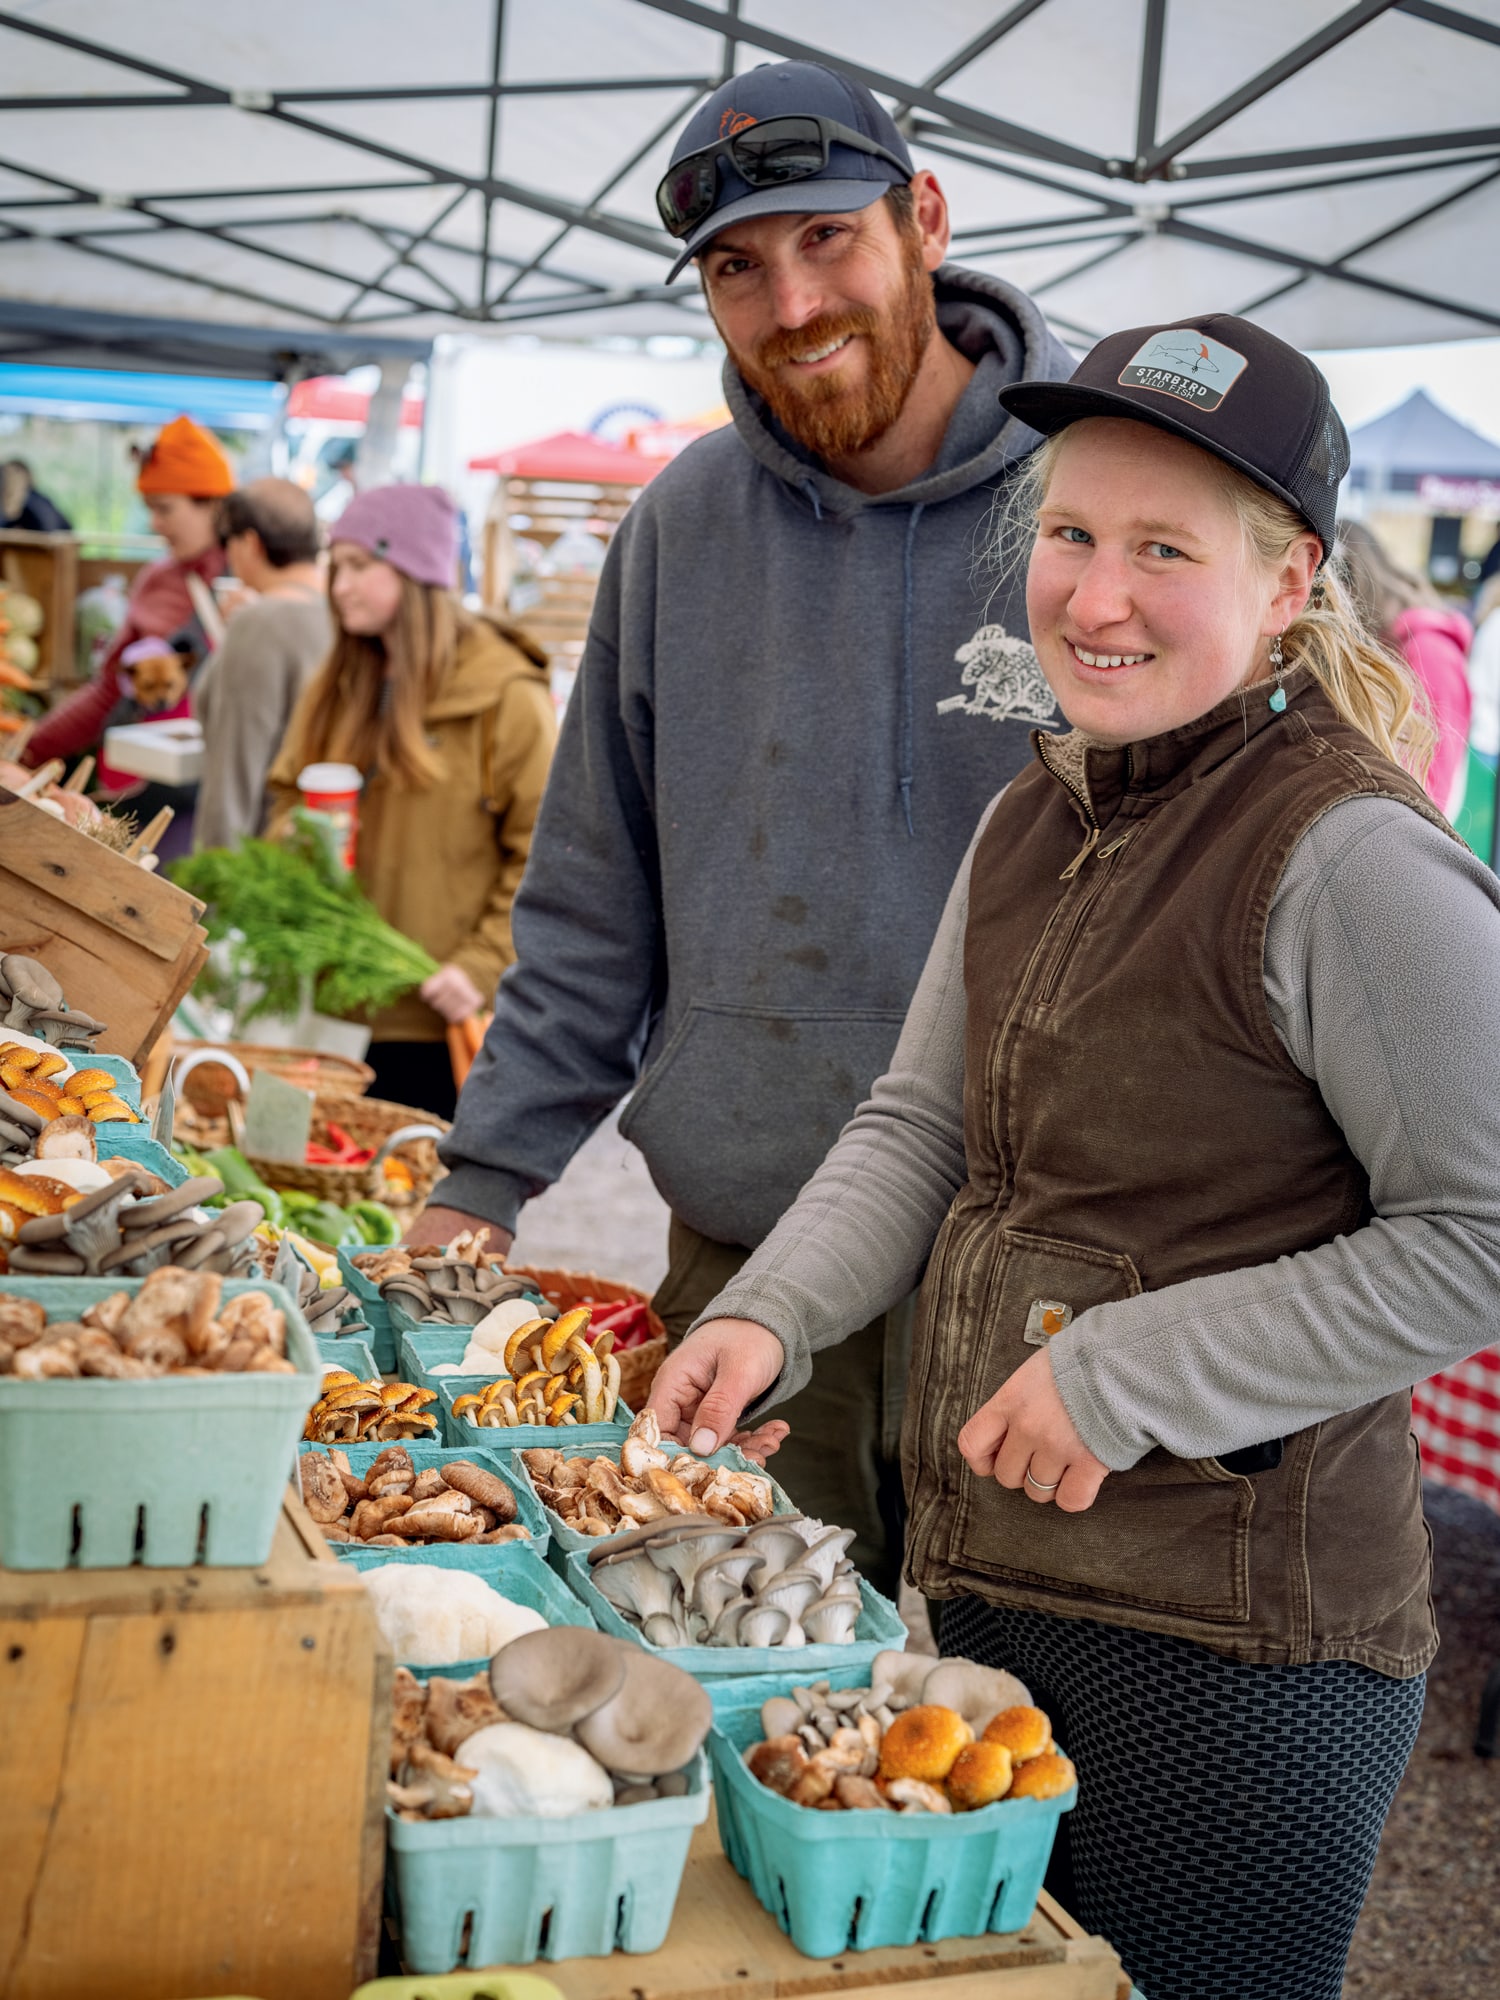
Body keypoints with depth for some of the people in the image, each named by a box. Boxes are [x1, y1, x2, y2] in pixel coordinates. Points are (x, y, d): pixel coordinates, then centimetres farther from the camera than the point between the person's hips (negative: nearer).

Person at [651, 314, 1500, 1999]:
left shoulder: (1350, 860, -18)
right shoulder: (1032, 825, 9)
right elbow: (920, 1125, 13)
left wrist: (1127, 1375, -19)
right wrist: (768, 1317, -3)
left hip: (1235, 1639, -8)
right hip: (985, 1583, 8)